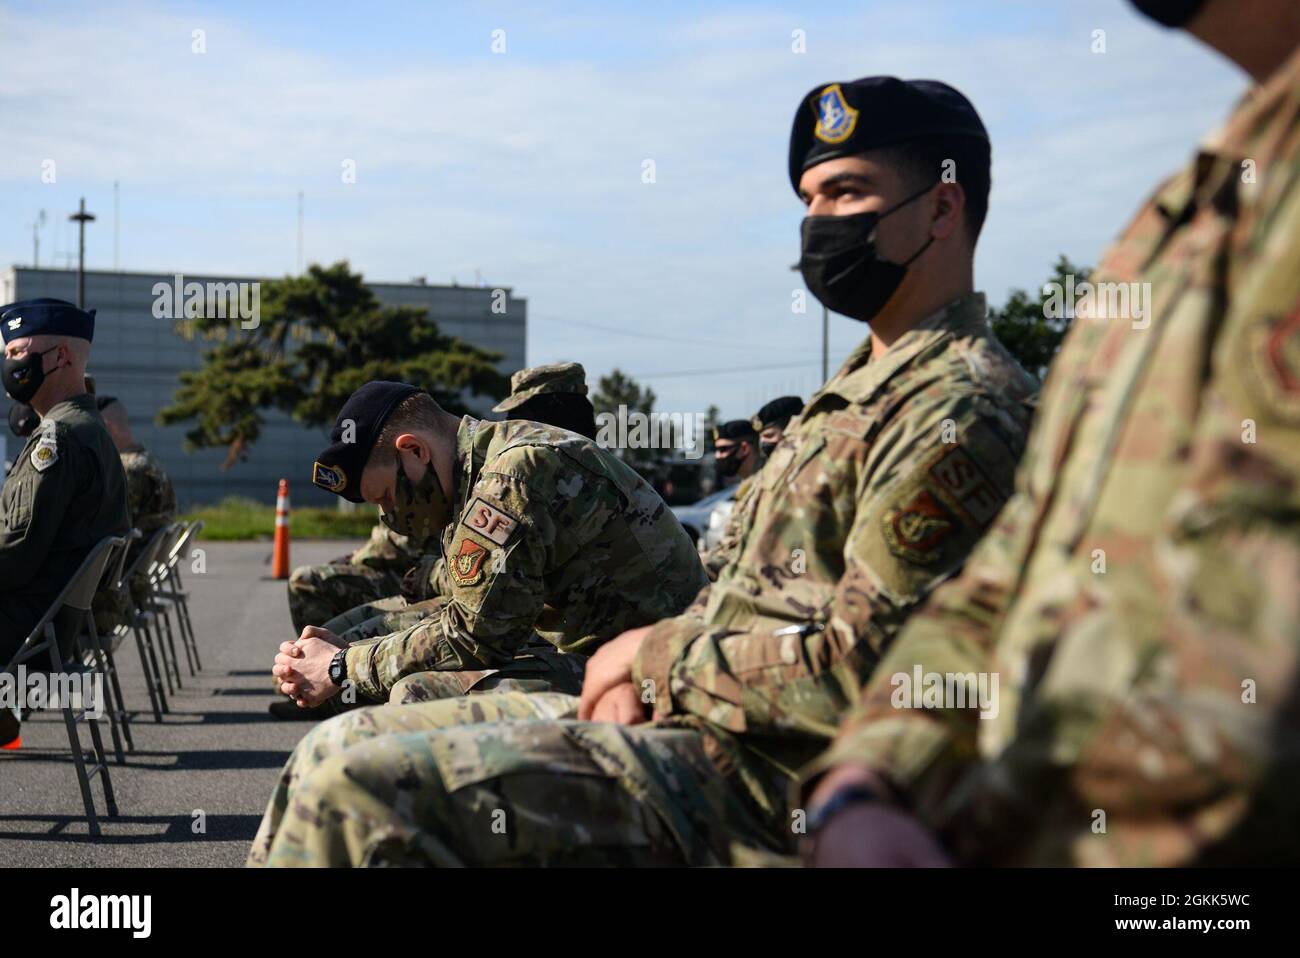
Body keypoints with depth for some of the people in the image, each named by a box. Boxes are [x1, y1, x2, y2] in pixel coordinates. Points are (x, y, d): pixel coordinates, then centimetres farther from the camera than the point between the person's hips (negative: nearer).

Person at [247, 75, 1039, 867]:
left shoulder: (959, 417, -15)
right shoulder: (871, 386, 19)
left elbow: (853, 677, -22)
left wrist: (661, 655, -8)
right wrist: (647, 674, 3)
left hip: (765, 786, -10)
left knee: (358, 794, -21)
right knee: (337, 748, 7)